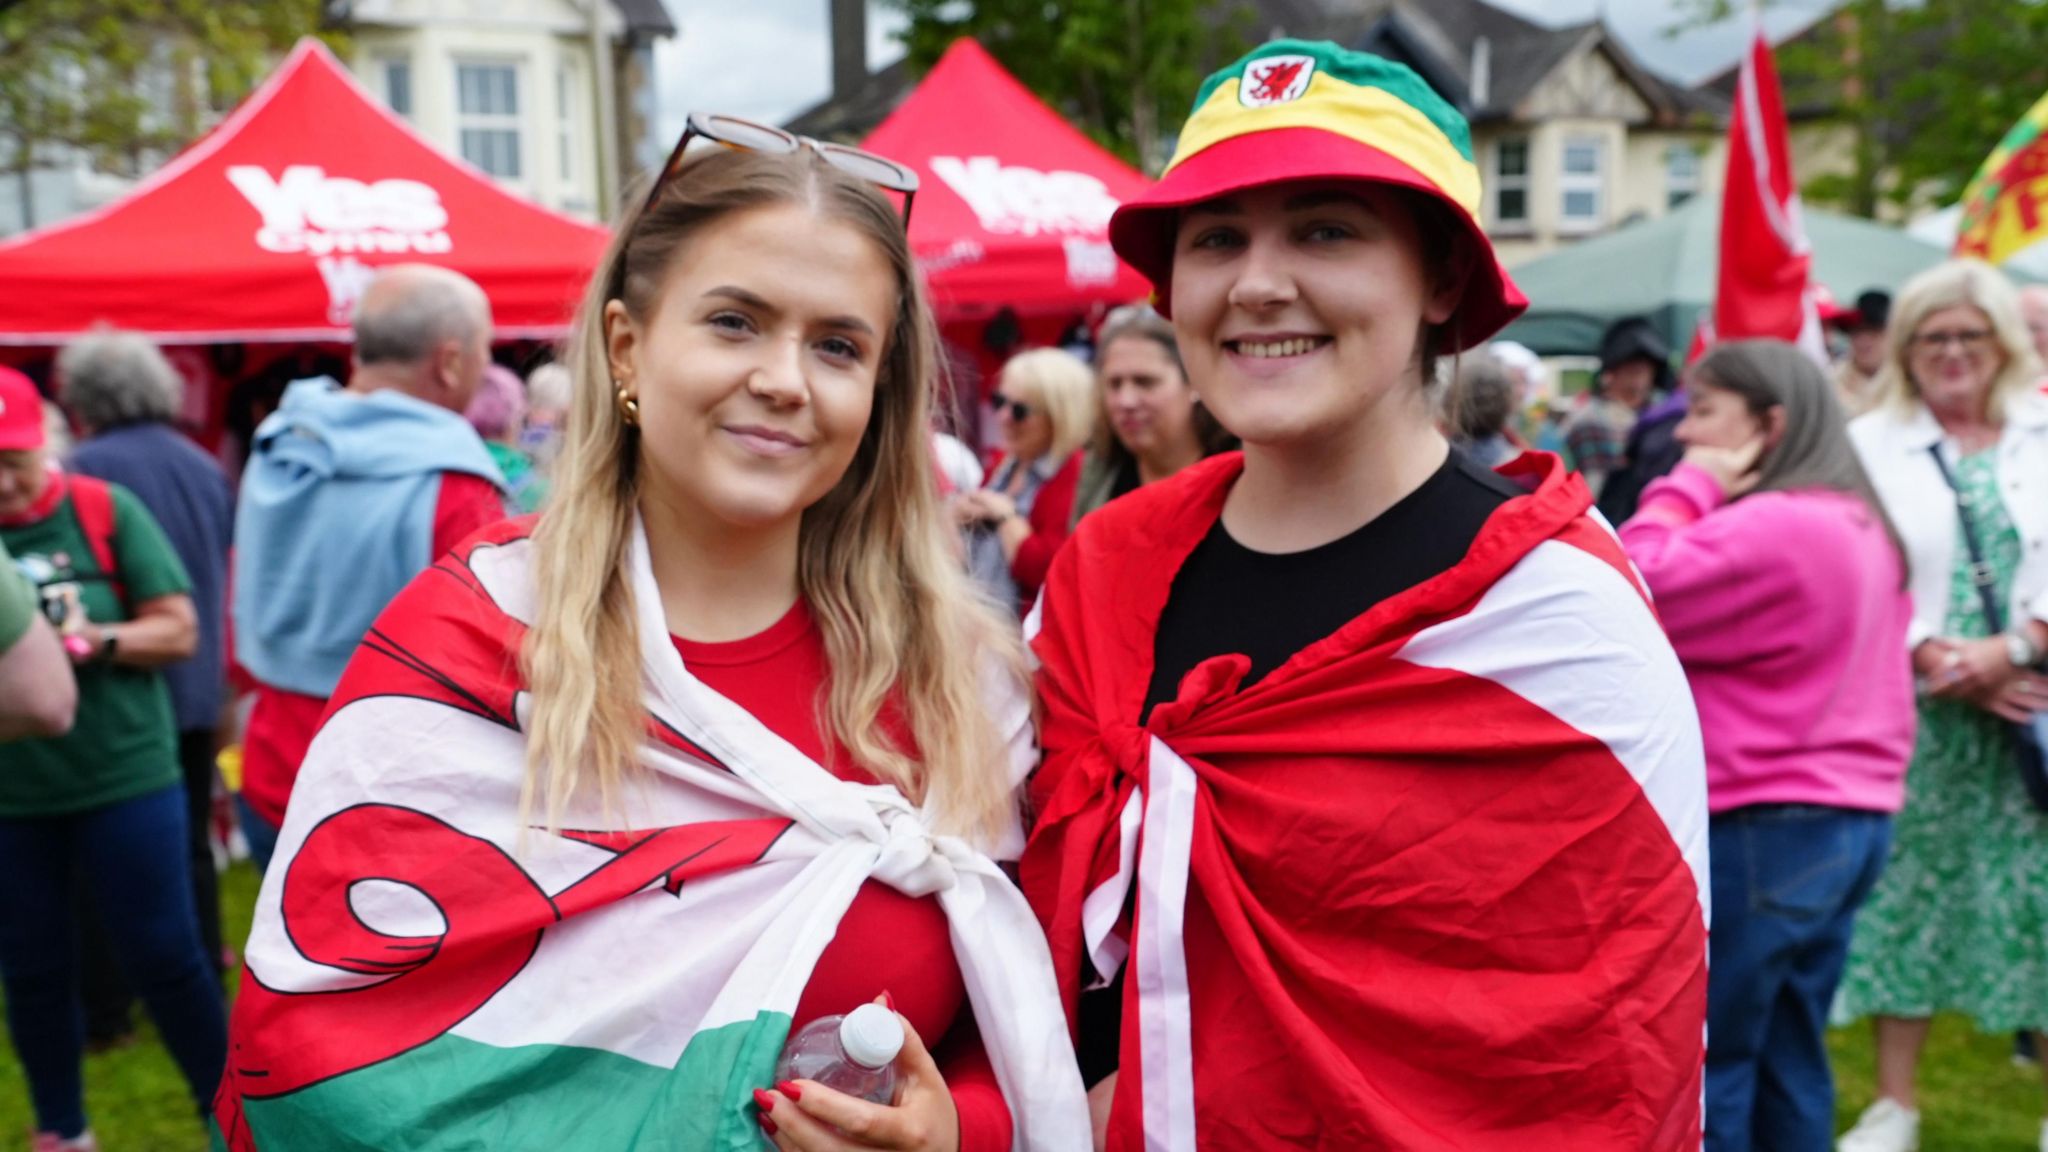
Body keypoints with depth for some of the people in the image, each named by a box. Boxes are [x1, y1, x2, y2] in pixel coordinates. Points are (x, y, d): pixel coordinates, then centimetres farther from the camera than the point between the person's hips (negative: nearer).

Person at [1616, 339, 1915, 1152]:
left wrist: (1685, 490, -10)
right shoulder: (1861, 527, 15)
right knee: (1789, 1067, 17)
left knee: (1705, 1068, 0)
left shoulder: (1773, 529, -19)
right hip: (1851, 816, 10)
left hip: (1762, 826, -10)